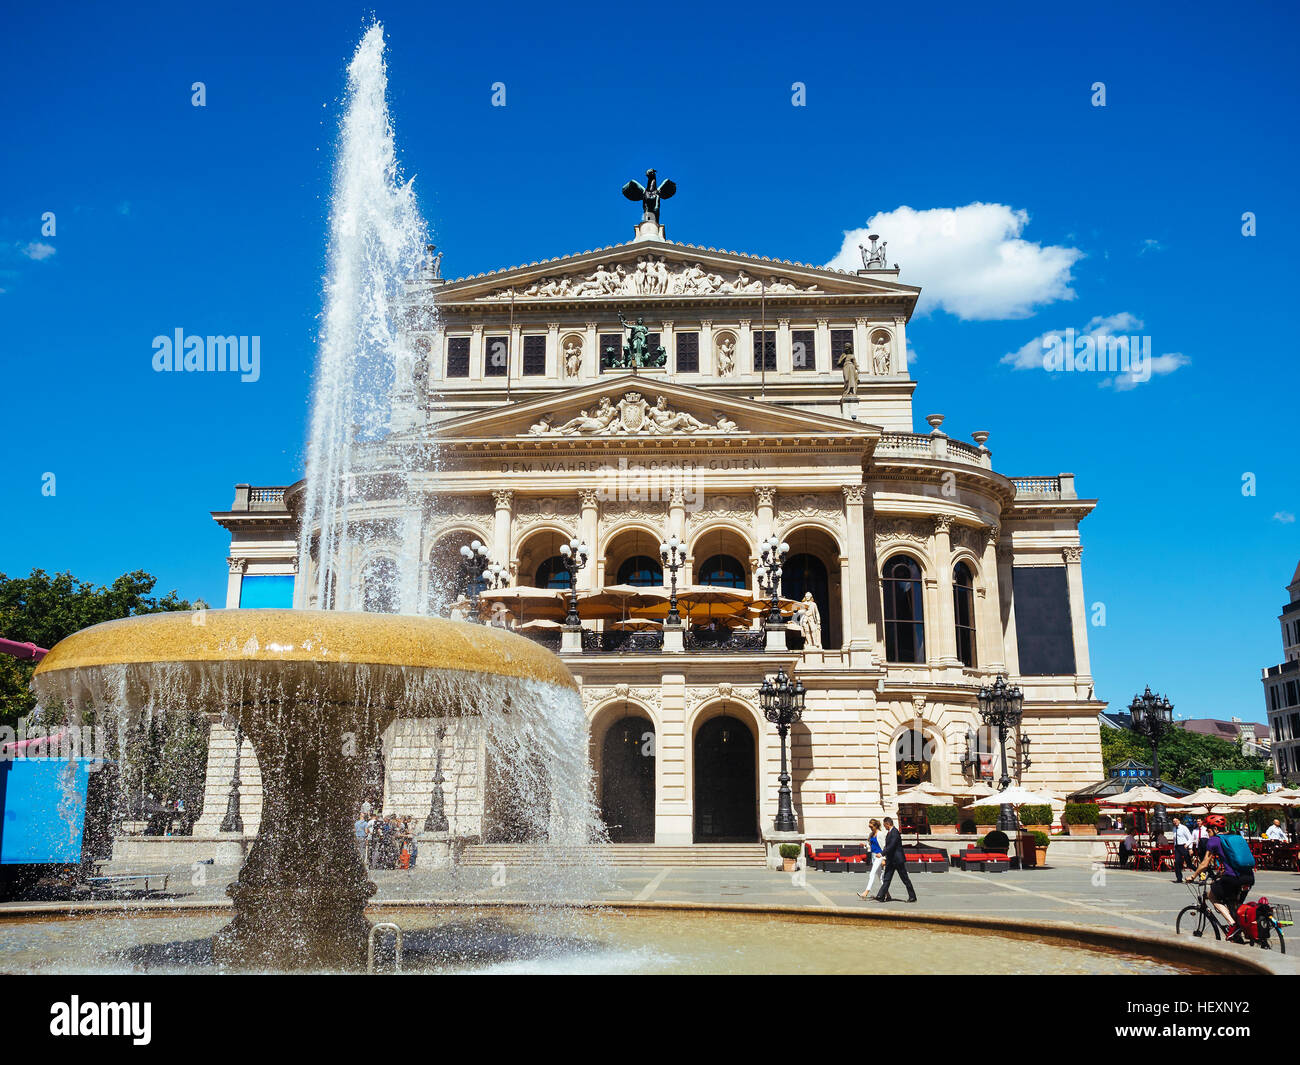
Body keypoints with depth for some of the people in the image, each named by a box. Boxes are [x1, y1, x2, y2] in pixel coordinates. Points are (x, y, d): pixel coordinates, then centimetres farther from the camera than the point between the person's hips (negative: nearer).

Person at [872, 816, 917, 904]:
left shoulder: (895, 832, -17)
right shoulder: (889, 833, 14)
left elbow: (891, 846, -24)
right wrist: (886, 859, 16)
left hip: (898, 860, -9)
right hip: (891, 860, 9)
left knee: (905, 879, 1)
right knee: (887, 878, 2)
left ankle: (912, 896, 11)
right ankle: (881, 896, -2)